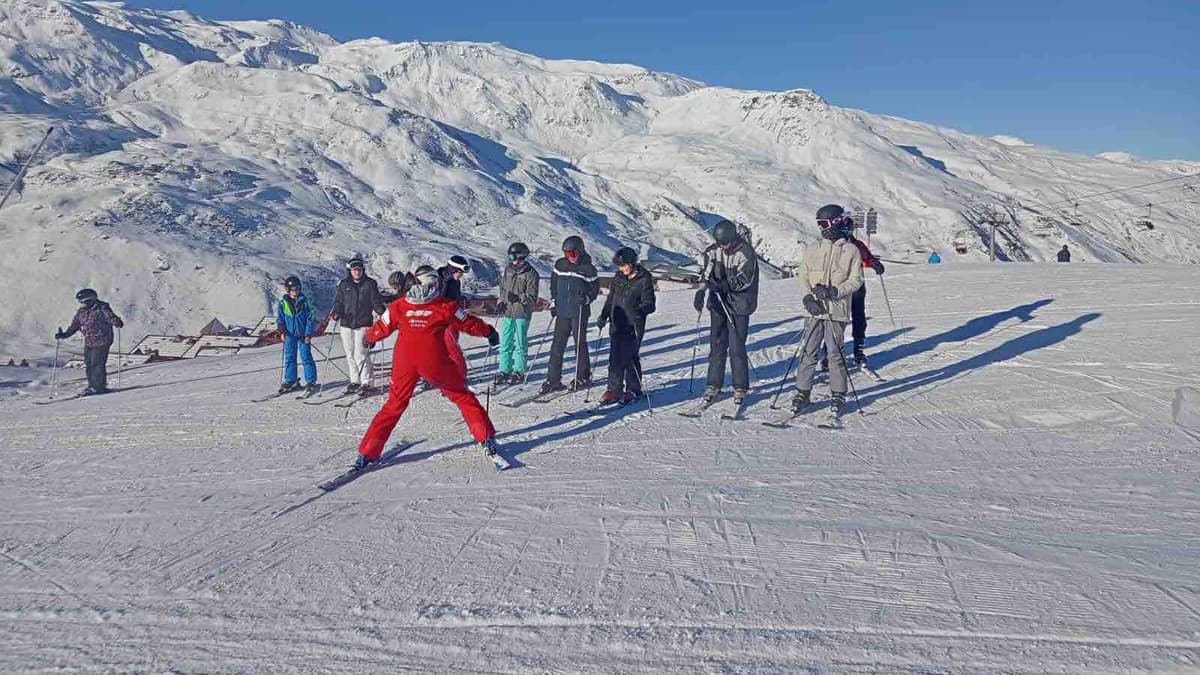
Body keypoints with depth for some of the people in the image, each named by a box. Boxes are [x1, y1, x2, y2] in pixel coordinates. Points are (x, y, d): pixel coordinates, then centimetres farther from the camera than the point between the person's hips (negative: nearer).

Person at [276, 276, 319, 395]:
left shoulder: (303, 301, -2)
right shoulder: (282, 303, 2)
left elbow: (309, 318, -1)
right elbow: (279, 319, 8)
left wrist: (308, 334, -8)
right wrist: (282, 331, -9)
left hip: (303, 335, -2)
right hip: (290, 335, 2)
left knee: (306, 357, -4)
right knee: (289, 358, 7)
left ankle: (310, 382, -1)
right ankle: (290, 381, 18)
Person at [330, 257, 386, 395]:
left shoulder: (370, 284, 3)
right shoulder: (343, 285, 9)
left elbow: (376, 301, 0)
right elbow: (338, 302, 10)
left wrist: (380, 309, -21)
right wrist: (336, 312, -10)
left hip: (363, 324, -3)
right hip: (346, 324, 4)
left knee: (360, 354, -11)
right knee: (350, 355, 9)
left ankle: (365, 383, -4)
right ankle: (354, 381, 21)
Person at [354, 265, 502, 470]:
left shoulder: (398, 306, 6)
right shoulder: (446, 306, -2)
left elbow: (381, 328, 16)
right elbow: (469, 323, 6)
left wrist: (369, 338, 37)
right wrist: (490, 332, 23)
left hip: (404, 362, 3)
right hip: (435, 362, -2)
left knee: (394, 405, 16)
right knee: (462, 396, 15)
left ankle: (367, 453, 13)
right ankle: (486, 439, 14)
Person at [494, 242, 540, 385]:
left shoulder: (531, 273, -9)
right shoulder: (508, 269, 9)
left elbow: (532, 298, -10)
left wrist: (519, 298, -24)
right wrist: (501, 302, 7)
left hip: (522, 314, -5)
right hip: (507, 312, 6)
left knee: (520, 343, 2)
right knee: (505, 343, 8)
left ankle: (519, 372, 10)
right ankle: (504, 370, 16)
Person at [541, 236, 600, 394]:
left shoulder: (588, 268, -5)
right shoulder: (560, 265, 6)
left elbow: (595, 288, 2)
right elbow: (554, 284, 16)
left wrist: (586, 298, -16)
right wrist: (553, 303, 9)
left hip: (580, 313, -4)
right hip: (562, 312, 4)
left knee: (580, 344, 5)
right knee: (557, 345, 1)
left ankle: (583, 377, 19)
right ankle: (553, 380, 5)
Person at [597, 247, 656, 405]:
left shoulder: (644, 279, -8)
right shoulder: (618, 277, 10)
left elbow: (649, 304, -12)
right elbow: (610, 299, 19)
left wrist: (638, 311, -30)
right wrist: (603, 316, 11)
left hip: (633, 326, -6)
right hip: (616, 325, 6)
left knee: (630, 358, -3)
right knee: (615, 358, 6)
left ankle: (634, 390, 12)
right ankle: (614, 390, 13)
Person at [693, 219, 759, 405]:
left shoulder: (746, 253, -11)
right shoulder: (714, 251, 3)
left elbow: (743, 280, -19)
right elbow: (706, 274, -4)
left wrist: (722, 285, -31)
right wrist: (701, 290, -22)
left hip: (738, 306, -5)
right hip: (717, 304, 5)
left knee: (737, 348, -4)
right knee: (716, 345, 8)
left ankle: (740, 388, 9)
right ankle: (714, 385, 16)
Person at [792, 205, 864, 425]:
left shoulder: (851, 251, 1)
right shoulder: (812, 250, 10)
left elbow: (856, 280, -1)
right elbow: (802, 276, 10)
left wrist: (834, 291, -15)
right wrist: (808, 297, -7)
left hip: (837, 310, -3)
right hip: (815, 308, 3)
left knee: (834, 354, -2)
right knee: (808, 353, 3)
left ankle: (838, 396, 10)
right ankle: (802, 392, 12)